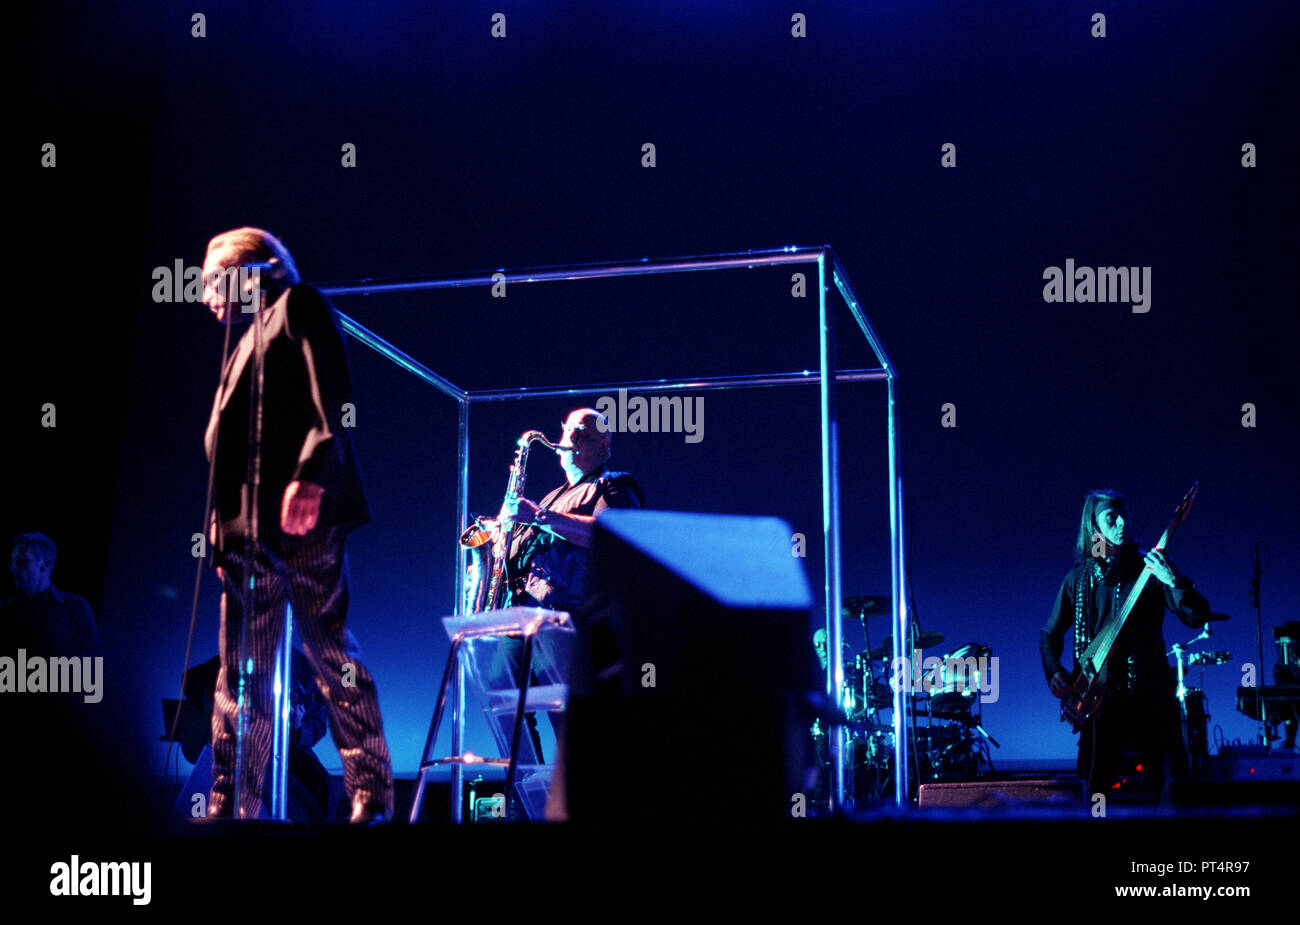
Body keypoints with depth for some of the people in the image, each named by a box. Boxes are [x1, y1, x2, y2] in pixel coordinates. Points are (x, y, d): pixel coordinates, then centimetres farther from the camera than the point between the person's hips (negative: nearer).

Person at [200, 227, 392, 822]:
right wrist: (225, 520, 15)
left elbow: (330, 399, -10)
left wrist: (311, 476, -23)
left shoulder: (298, 306, 5)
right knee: (241, 673, 6)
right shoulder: (250, 342, 29)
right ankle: (231, 806, 7)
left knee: (331, 652, -9)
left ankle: (370, 793, -5)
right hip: (247, 526, 9)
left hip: (300, 513, -9)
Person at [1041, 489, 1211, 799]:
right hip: (1101, 695, 1)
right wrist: (1054, 673, 0)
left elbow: (1197, 617, -6)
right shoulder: (1078, 579, 8)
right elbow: (1051, 634, 17)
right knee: (1096, 788, 1)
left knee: (1169, 786, -4)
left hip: (1150, 692, -1)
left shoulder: (1148, 568, 3)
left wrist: (1176, 583, -24)